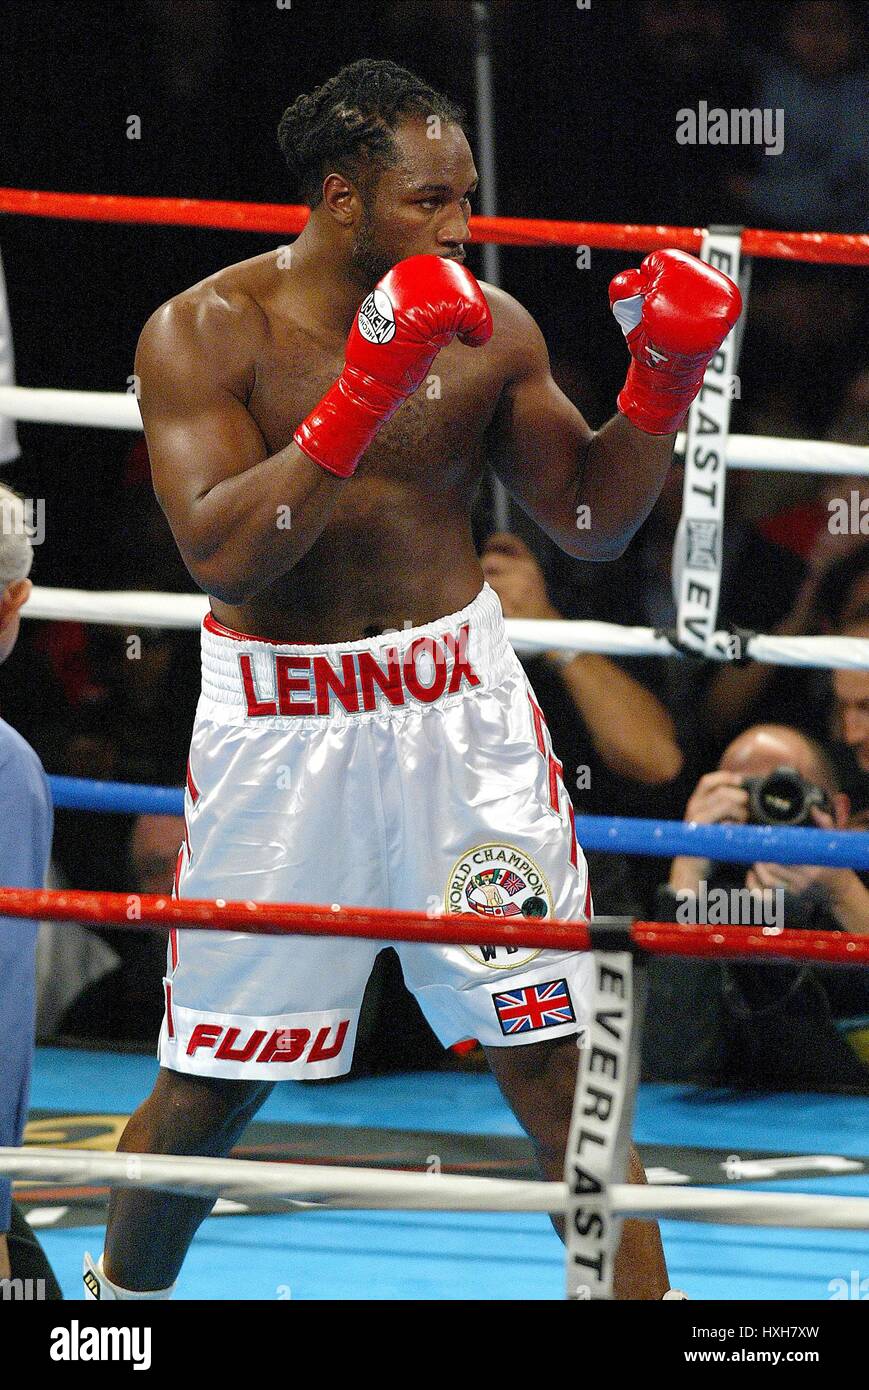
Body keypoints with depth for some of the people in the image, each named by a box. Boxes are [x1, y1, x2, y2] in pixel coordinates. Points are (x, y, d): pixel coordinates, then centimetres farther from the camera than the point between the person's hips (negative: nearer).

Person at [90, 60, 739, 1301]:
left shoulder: (488, 328, -1)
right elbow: (222, 553, -22)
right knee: (212, 1083, 8)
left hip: (458, 700, 2)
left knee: (550, 1047, -3)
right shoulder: (203, 335, -10)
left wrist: (665, 377, -9)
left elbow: (593, 521, 7)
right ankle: (122, 1293, 34)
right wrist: (366, 388, -28)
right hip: (280, 722, -2)